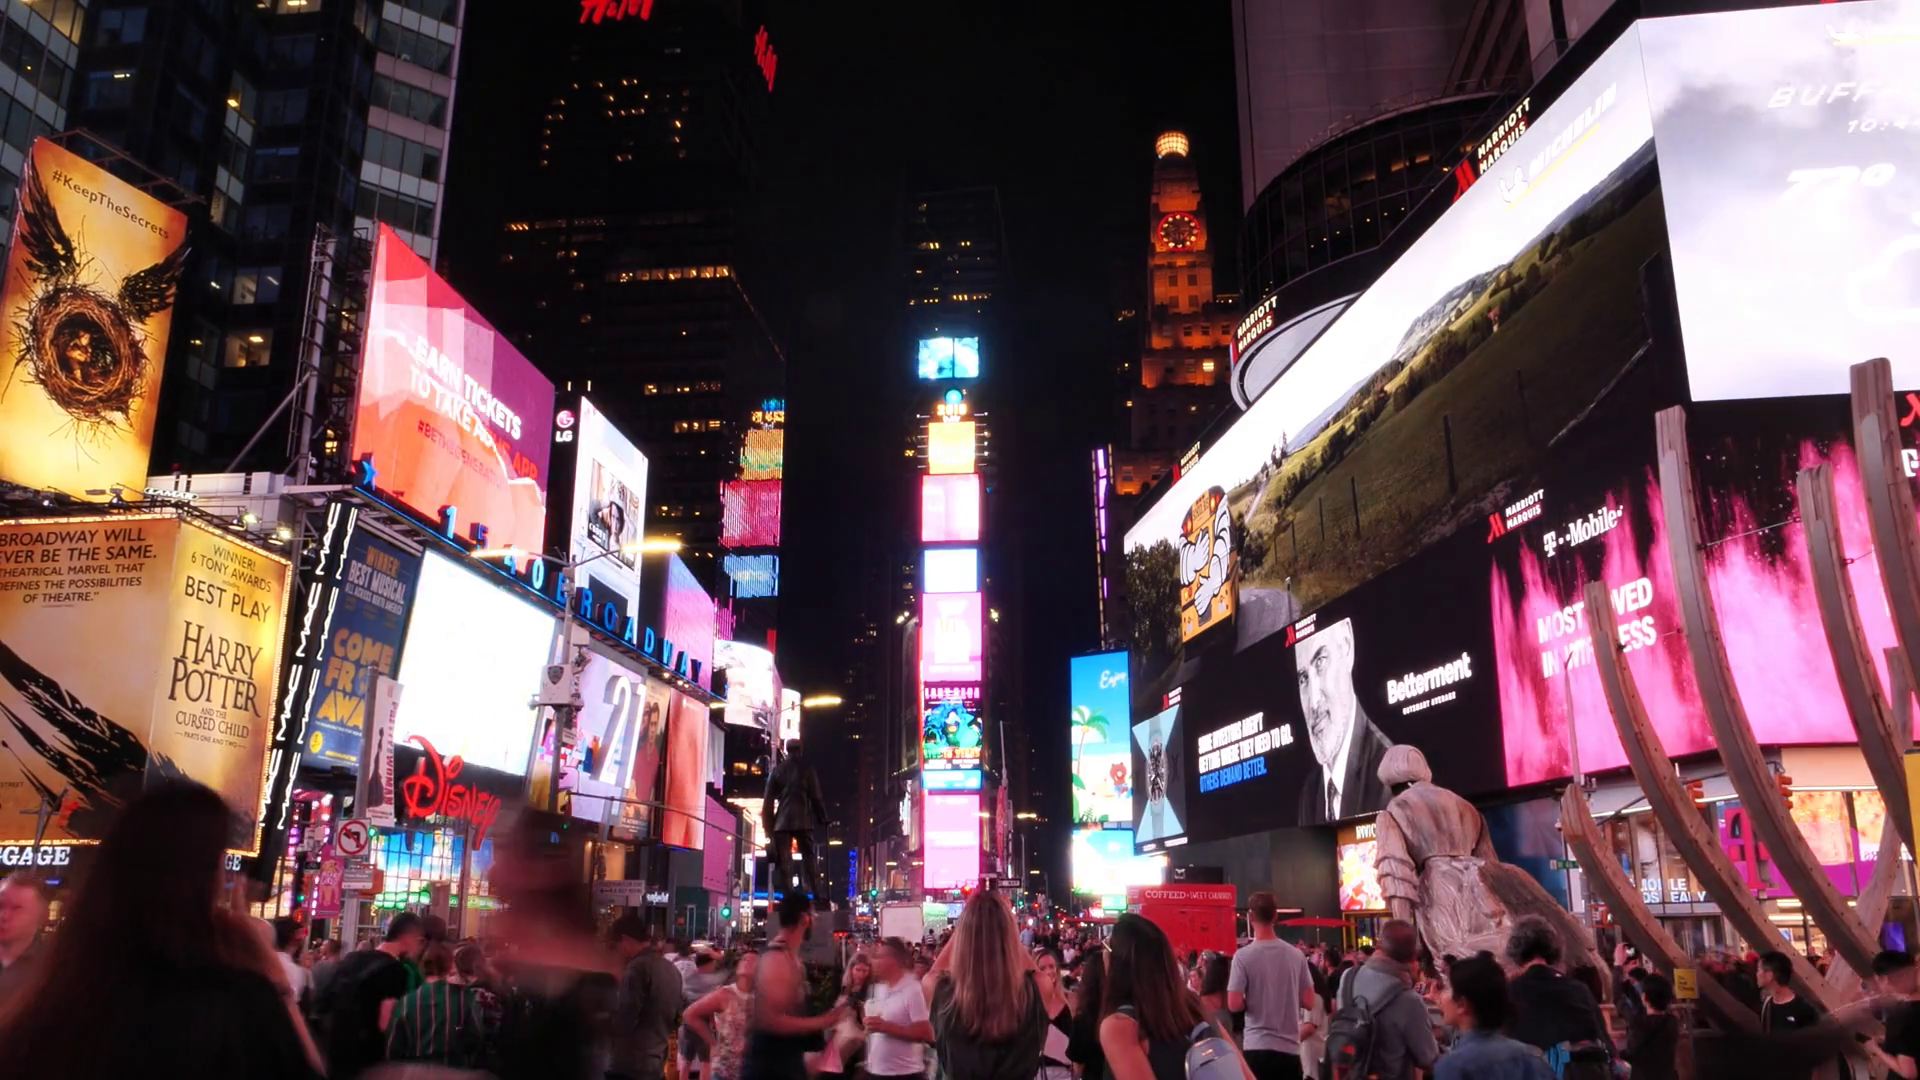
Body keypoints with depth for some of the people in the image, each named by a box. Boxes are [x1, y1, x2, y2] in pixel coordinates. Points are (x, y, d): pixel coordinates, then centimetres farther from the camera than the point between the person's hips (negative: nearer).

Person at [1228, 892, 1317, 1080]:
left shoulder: (1243, 956, -10)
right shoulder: (1296, 955, 2)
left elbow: (1234, 1004, -13)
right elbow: (1309, 1002, 5)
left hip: (1258, 1047, -4)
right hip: (1290, 1047, 4)